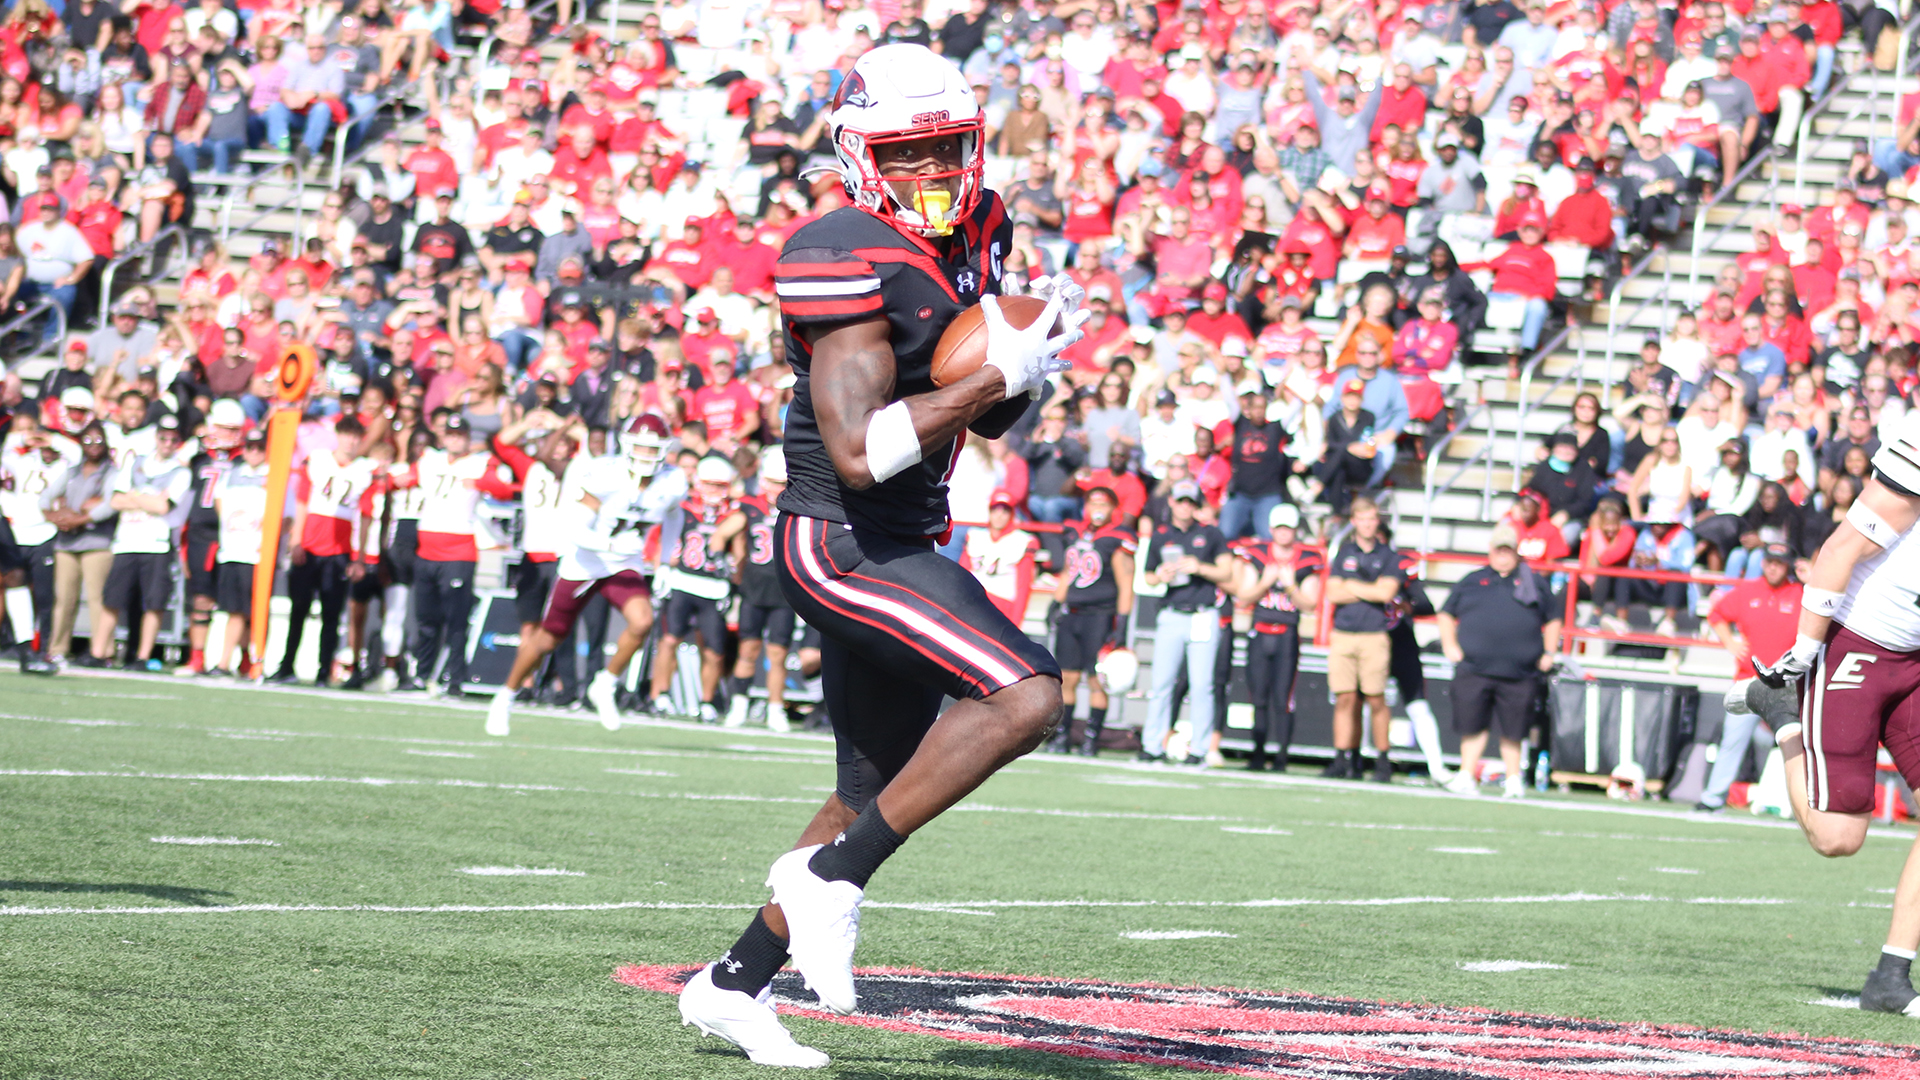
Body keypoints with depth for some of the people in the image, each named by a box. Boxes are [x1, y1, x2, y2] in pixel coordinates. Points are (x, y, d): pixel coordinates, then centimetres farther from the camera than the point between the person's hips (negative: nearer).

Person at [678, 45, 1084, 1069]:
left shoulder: (976, 234, 9)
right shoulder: (848, 260, -18)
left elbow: (988, 421, 18)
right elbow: (857, 451, -25)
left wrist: (1028, 352, -3)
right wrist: (999, 375, -25)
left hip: (899, 549, 10)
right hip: (840, 545, -10)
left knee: (873, 799, 17)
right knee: (1025, 694, -24)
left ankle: (733, 984, 30)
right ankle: (829, 877, -13)